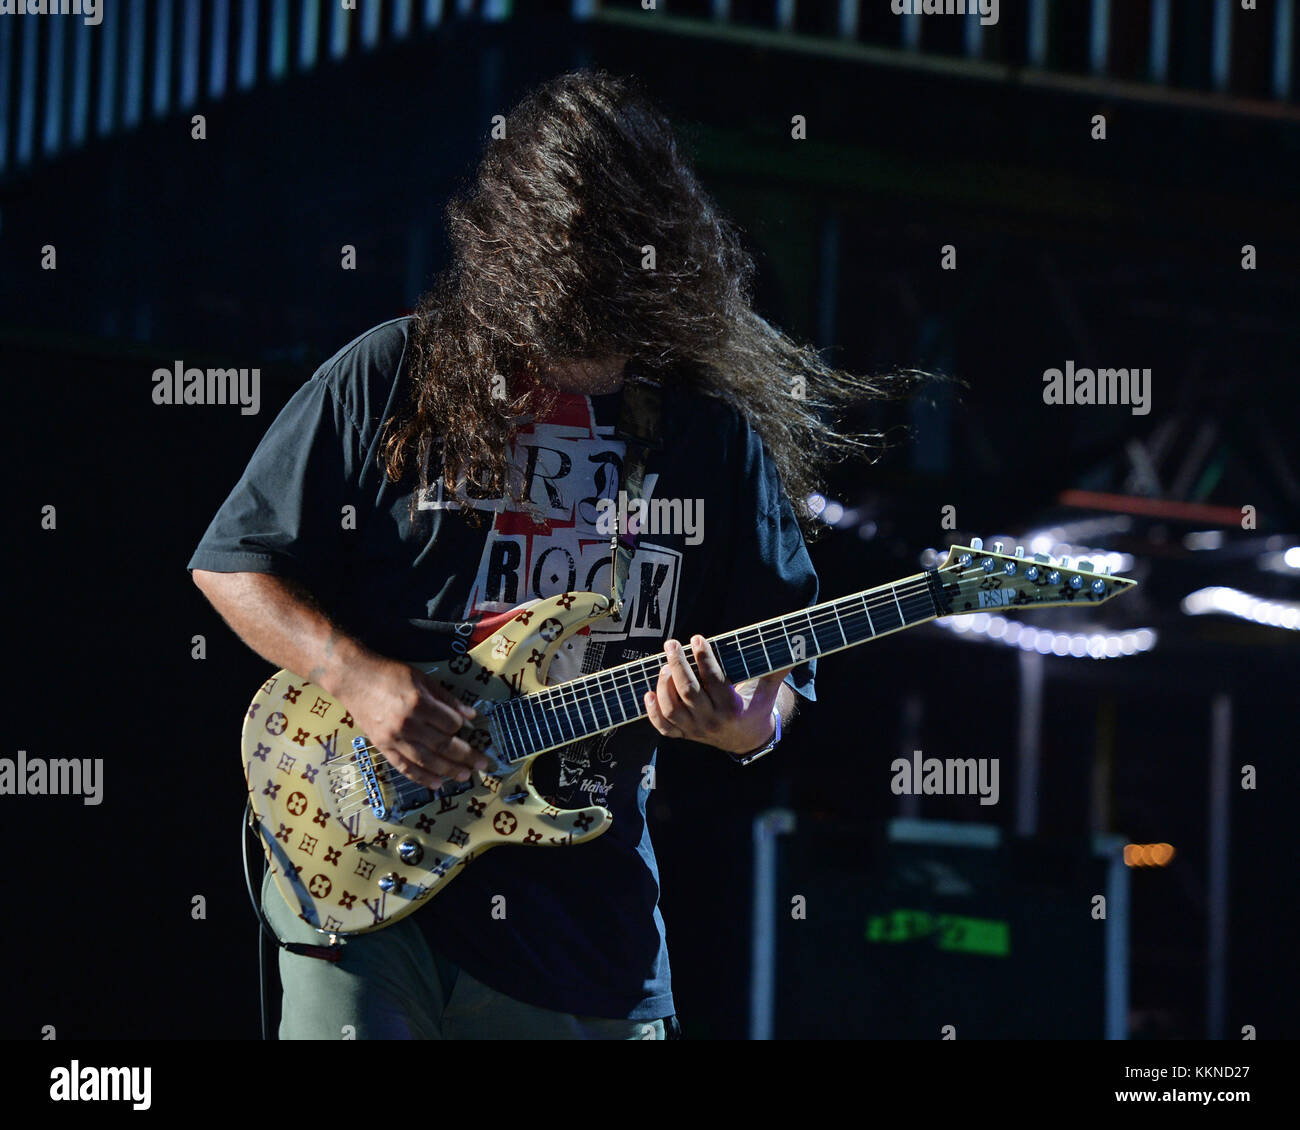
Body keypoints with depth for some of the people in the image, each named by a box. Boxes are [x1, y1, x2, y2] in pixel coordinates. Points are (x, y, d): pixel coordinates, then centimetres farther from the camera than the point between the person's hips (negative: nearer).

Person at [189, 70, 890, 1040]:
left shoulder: (717, 432, 5)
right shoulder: (391, 380, -2)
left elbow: (785, 658, 9)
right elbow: (234, 562, 2)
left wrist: (743, 721, -14)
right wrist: (359, 677, -13)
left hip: (588, 900, 3)